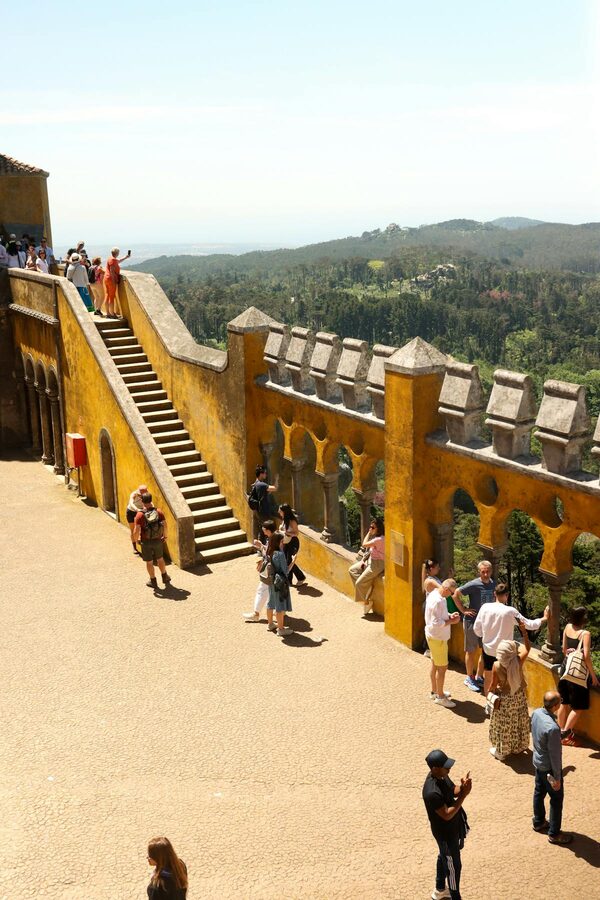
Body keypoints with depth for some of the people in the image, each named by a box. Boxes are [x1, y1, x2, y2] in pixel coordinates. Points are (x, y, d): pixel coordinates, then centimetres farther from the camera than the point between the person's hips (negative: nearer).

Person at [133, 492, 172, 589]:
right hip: (158, 541, 3)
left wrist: (136, 539, -1)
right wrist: (165, 536, 13)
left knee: (149, 562, 14)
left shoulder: (140, 515, -20)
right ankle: (165, 577, 36)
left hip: (146, 542, -3)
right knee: (160, 559, 24)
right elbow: (165, 525, -6)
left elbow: (136, 531, -22)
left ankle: (153, 581, 26)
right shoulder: (159, 512, -11)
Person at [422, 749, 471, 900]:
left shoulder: (442, 776, -11)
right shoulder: (432, 792, -38)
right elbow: (447, 815, -31)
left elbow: (453, 791, 3)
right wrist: (464, 795, -33)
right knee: (453, 865, 11)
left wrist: (463, 788, -20)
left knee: (444, 857, 28)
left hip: (452, 827, 9)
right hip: (445, 832, -9)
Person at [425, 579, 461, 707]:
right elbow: (436, 623, -29)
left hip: (434, 636, 10)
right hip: (438, 638, -10)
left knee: (435, 665, 21)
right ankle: (440, 696, 13)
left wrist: (450, 615, 1)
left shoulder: (435, 594, 3)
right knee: (442, 667, 1)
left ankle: (434, 691, 35)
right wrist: (451, 621, -19)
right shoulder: (437, 601, -29)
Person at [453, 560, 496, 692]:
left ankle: (479, 677, 29)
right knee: (471, 651, 6)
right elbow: (456, 594, -18)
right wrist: (463, 610, -17)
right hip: (472, 621, -6)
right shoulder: (474, 585, -18)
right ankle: (469, 678, 21)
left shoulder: (493, 584, 1)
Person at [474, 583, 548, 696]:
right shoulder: (510, 611, -19)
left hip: (487, 649, 3)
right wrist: (544, 618, 1)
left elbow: (476, 629, -3)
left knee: (488, 678, 20)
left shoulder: (485, 607, -10)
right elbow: (529, 624, -14)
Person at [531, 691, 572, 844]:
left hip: (537, 761, 8)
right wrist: (557, 778, -14)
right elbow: (555, 755, -25)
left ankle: (538, 822, 45)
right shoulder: (552, 728, -37)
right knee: (557, 799, 13)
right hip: (548, 767, -8)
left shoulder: (536, 713, -12)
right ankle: (554, 834, 28)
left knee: (539, 792, 25)